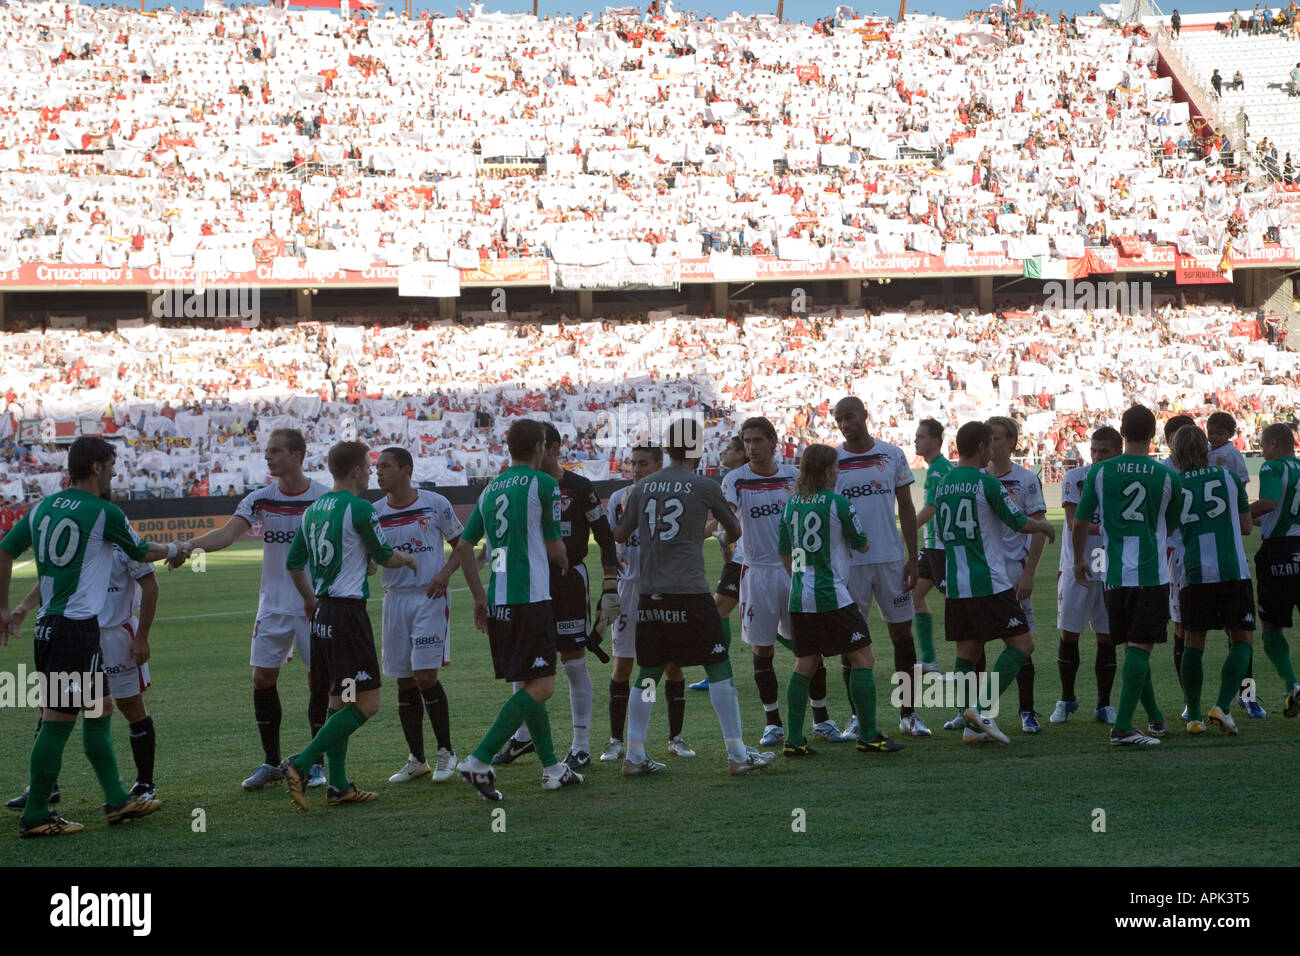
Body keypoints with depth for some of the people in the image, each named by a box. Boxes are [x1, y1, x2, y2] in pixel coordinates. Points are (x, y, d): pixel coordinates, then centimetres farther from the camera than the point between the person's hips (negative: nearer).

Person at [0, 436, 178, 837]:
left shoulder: (42, 507, 11)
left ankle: (117, 800, 21)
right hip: (77, 626, -8)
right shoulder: (103, 512, -8)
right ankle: (35, 816, -1)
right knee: (60, 719, -5)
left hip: (48, 624, 8)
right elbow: (142, 553, 7)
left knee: (100, 707, 17)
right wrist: (174, 549, 28)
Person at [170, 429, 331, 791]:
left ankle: (316, 763, 14)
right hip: (273, 606, 3)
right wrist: (192, 544, -31)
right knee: (263, 679, 1)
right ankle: (271, 764, 14)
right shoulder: (260, 499, 1)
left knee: (319, 680, 0)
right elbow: (228, 533, -13)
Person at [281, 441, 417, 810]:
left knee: (339, 701, 13)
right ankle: (302, 763, -15)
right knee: (365, 704, -7)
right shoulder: (359, 508, -11)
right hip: (348, 611, -9)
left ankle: (338, 785, 13)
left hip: (322, 612, 9)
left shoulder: (313, 509, 12)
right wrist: (409, 560, 21)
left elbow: (293, 562, 17)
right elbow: (384, 556, -1)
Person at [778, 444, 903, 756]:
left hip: (799, 599, 7)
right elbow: (862, 545, 1)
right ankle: (868, 735, 0)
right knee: (862, 658, 1)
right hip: (832, 596, -7)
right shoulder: (837, 503, -9)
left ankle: (794, 739, 9)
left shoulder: (791, 504, 8)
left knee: (805, 665, 11)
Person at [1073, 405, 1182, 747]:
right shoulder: (1167, 477, -2)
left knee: (1133, 646, 16)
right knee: (1140, 647, -5)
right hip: (1152, 574, -3)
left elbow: (1080, 523, 4)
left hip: (1115, 574, 3)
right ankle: (1122, 726, -16)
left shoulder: (1099, 472, -1)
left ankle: (1155, 719, 28)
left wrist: (1078, 559, 20)